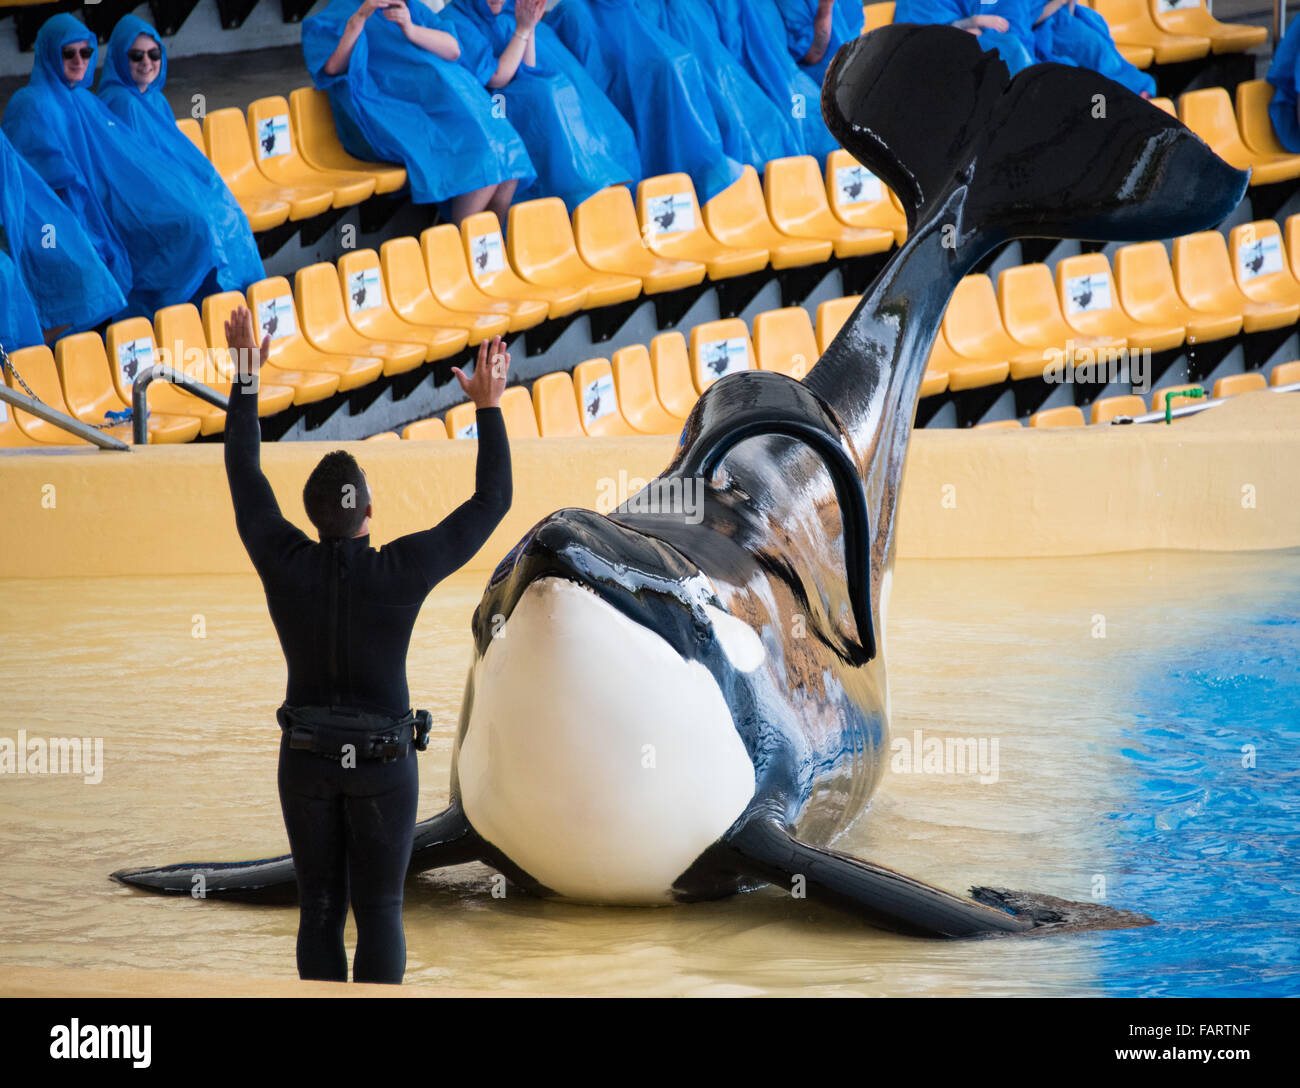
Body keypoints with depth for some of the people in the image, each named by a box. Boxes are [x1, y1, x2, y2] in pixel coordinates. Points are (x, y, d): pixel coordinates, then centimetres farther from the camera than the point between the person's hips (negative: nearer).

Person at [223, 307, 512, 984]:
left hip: (306, 757, 2)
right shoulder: (402, 571, -21)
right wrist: (488, 406, -9)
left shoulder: (284, 564, -16)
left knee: (320, 908, 11)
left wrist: (246, 375, 5)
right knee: (379, 913, 7)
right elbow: (492, 503, -13)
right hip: (383, 763, -2)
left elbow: (243, 475, -1)